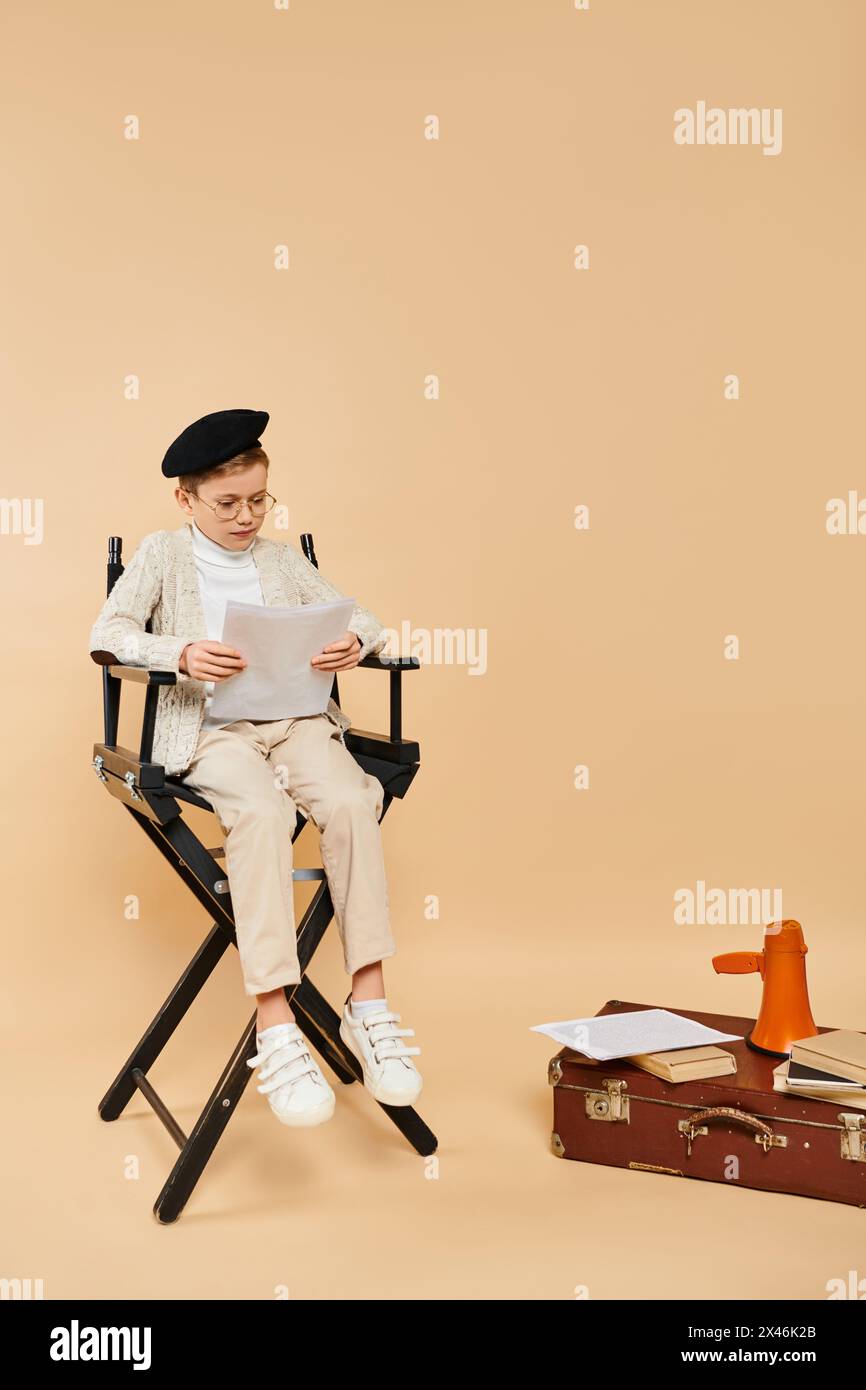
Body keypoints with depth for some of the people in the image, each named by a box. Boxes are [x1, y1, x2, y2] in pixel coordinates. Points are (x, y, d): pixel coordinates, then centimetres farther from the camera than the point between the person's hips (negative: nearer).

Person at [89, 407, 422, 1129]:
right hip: (210, 729, -3)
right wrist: (182, 654, -22)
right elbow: (108, 634, -2)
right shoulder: (163, 554, 12)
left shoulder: (283, 556, 21)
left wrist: (354, 643, -8)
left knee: (351, 803, -29)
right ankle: (275, 1028, -36)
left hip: (298, 717, 3)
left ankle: (369, 1006, -23)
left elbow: (361, 618, 18)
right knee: (262, 812, -35)